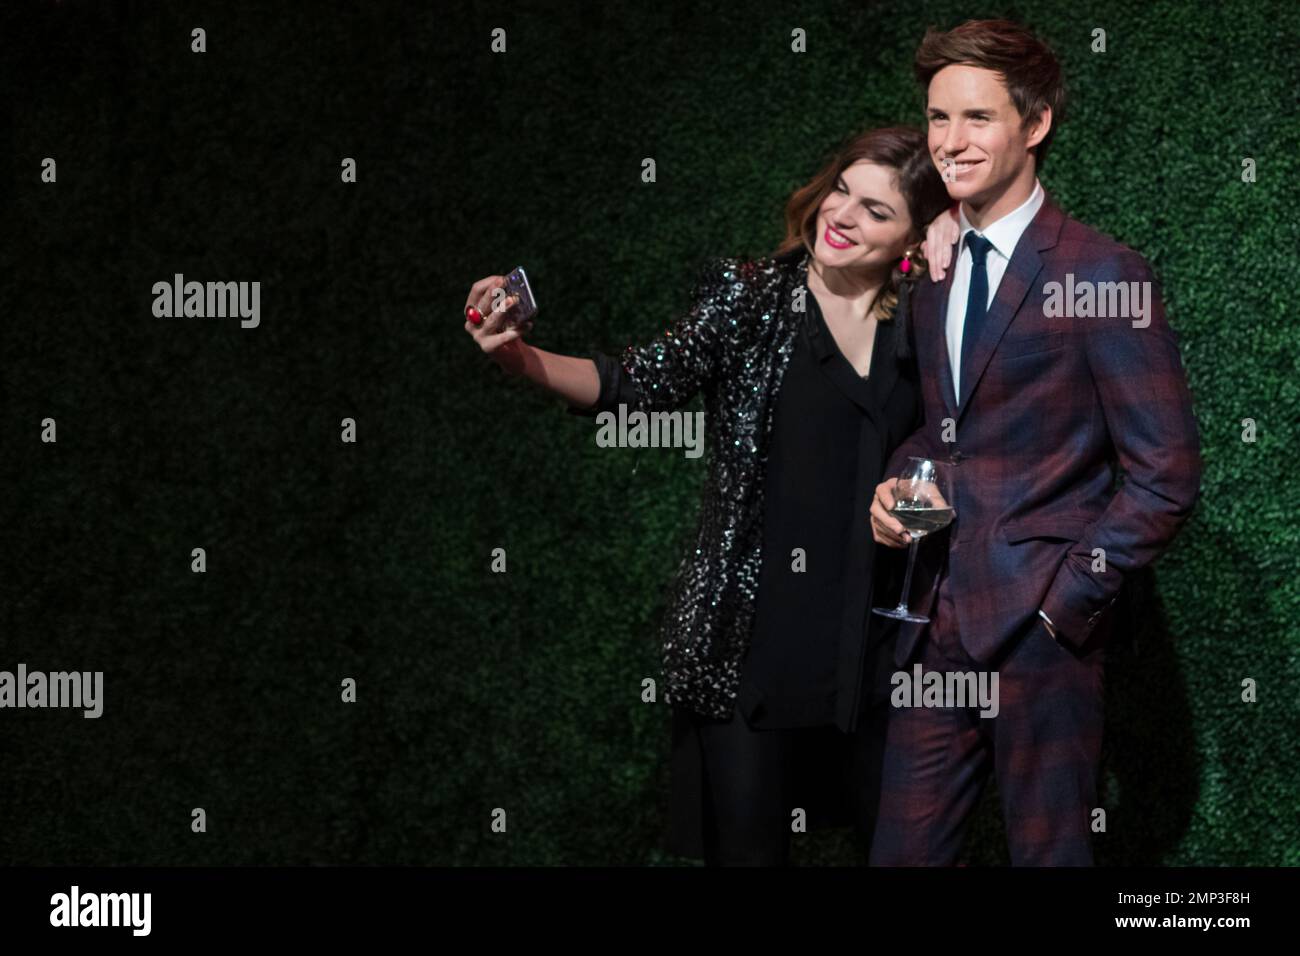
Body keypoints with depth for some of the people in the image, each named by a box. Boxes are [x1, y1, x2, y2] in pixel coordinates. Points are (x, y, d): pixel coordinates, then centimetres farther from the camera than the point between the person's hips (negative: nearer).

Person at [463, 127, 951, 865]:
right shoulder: (749, 298, -2)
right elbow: (646, 383, -13)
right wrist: (523, 359, -30)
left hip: (872, 636, 2)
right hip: (748, 634, -2)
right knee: (745, 843, 4)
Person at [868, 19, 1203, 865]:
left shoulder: (1102, 275, -10)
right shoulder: (935, 278, 13)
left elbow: (1167, 476, -11)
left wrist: (1068, 594, -13)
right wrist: (896, 485, 4)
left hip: (1040, 627, -7)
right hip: (938, 623, 7)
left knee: (1049, 852, 3)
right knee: (903, 847, 8)